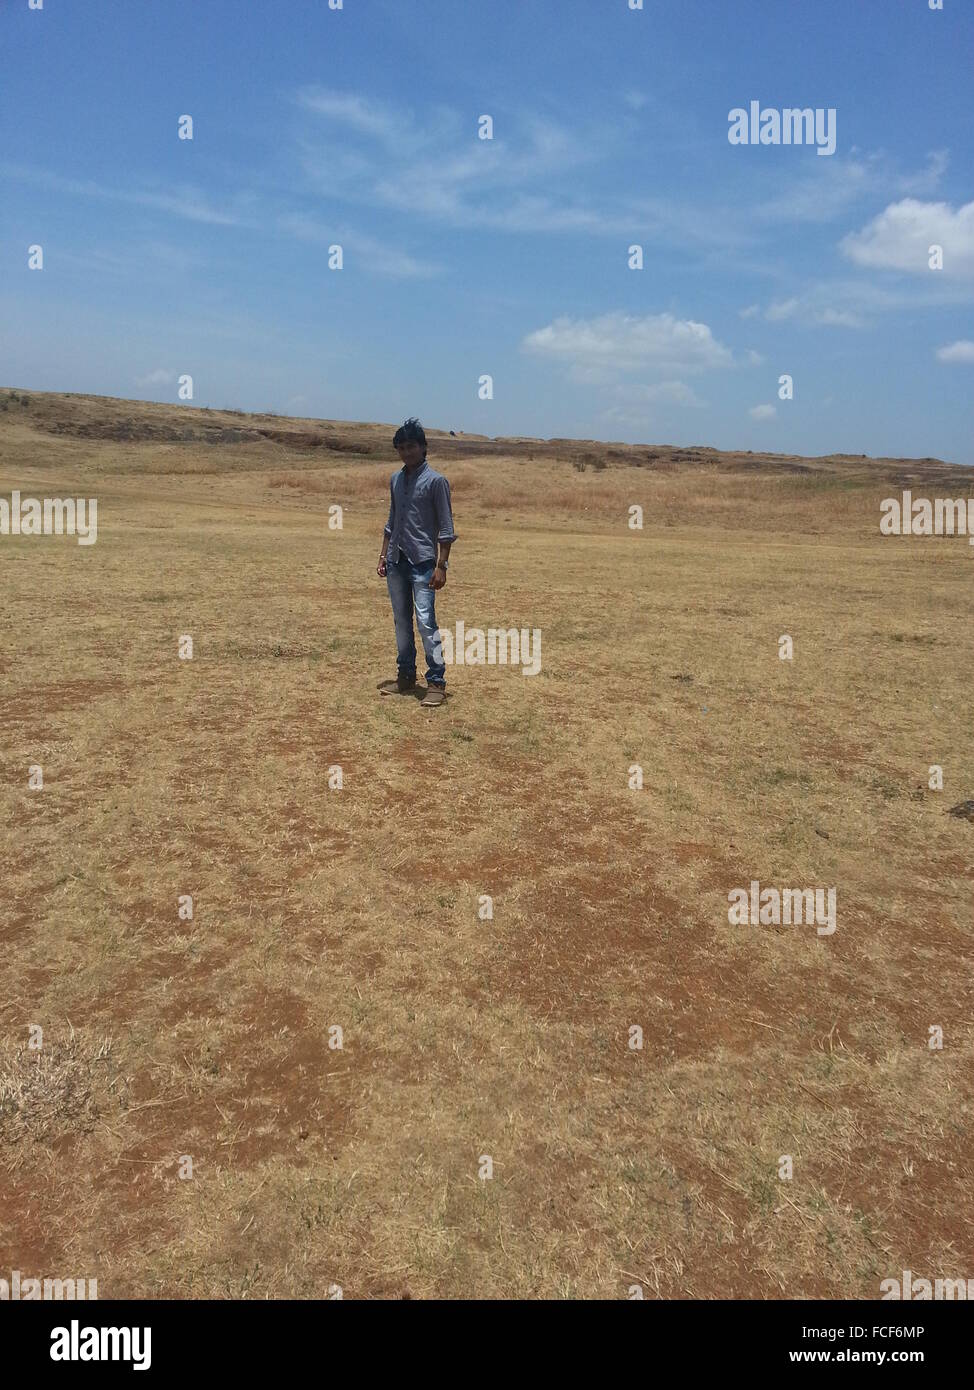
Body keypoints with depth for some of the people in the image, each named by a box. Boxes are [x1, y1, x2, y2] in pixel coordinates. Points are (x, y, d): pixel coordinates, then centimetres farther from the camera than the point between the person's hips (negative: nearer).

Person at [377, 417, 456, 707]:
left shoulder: (435, 481, -6)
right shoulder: (395, 480, 13)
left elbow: (445, 528, -8)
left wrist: (441, 566, -14)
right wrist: (383, 556, 16)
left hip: (422, 562, -7)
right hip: (396, 561, 7)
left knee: (426, 621, -10)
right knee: (401, 621, 11)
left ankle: (436, 682, -5)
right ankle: (406, 676, 21)